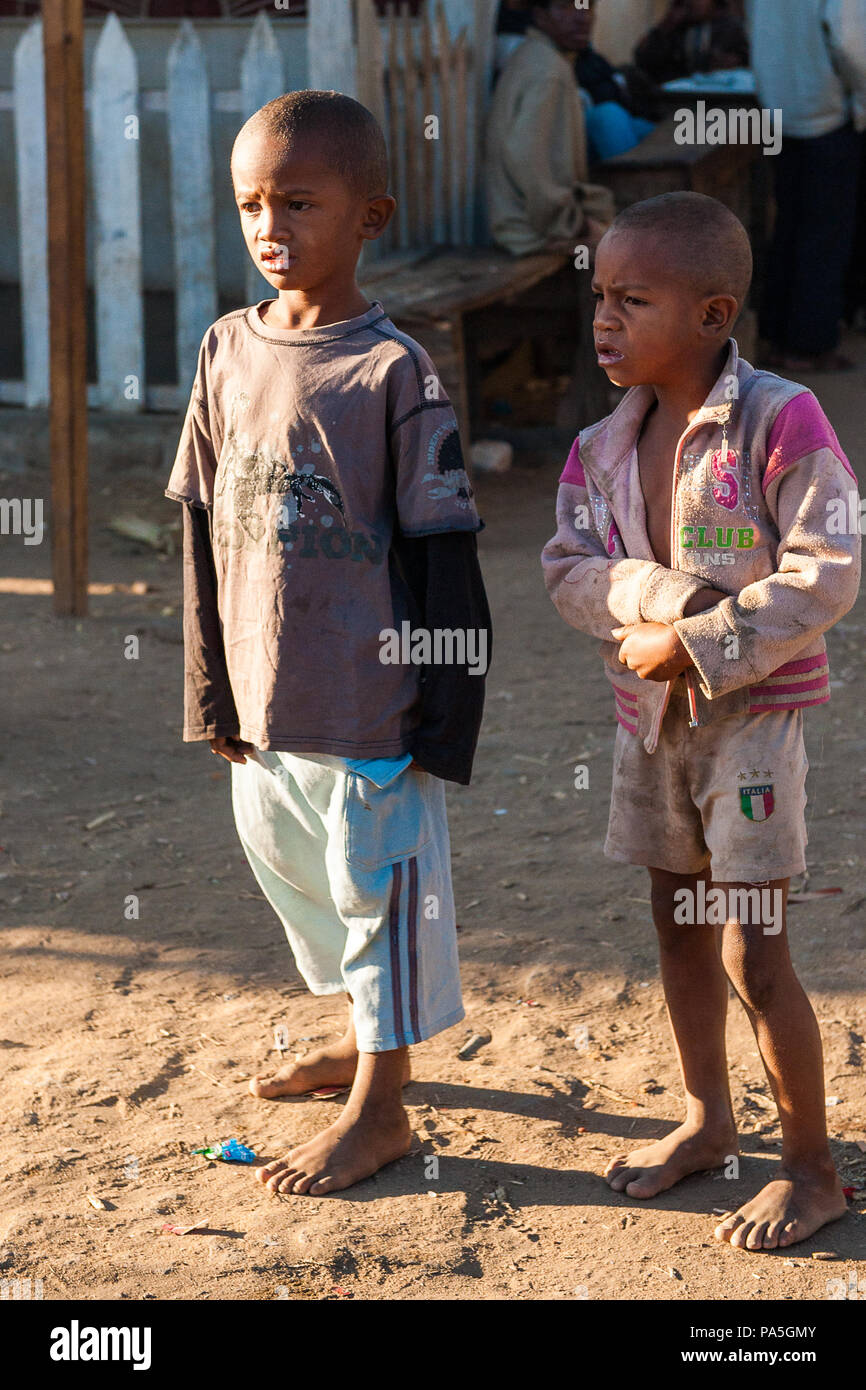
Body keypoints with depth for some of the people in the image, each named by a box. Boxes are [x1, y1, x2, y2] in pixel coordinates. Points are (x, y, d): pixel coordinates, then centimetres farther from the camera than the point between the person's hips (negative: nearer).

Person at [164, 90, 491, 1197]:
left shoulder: (395, 371, -13)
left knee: (379, 884, 7)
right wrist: (211, 692, 8)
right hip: (264, 699, 6)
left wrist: (441, 720, -11)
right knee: (290, 864, 22)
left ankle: (380, 1106, 22)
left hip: (368, 706, -6)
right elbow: (201, 532, 9)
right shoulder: (228, 352, 2)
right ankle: (359, 1038, 44)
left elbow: (444, 556, -11)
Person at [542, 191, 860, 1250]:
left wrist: (695, 645, -21)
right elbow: (567, 566, -2)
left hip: (751, 714, -7)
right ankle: (706, 1120, 37)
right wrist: (661, 597, -21)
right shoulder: (605, 445, 1)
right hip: (649, 715, 7)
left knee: (749, 953, -5)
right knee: (678, 925, 18)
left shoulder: (781, 423, -18)